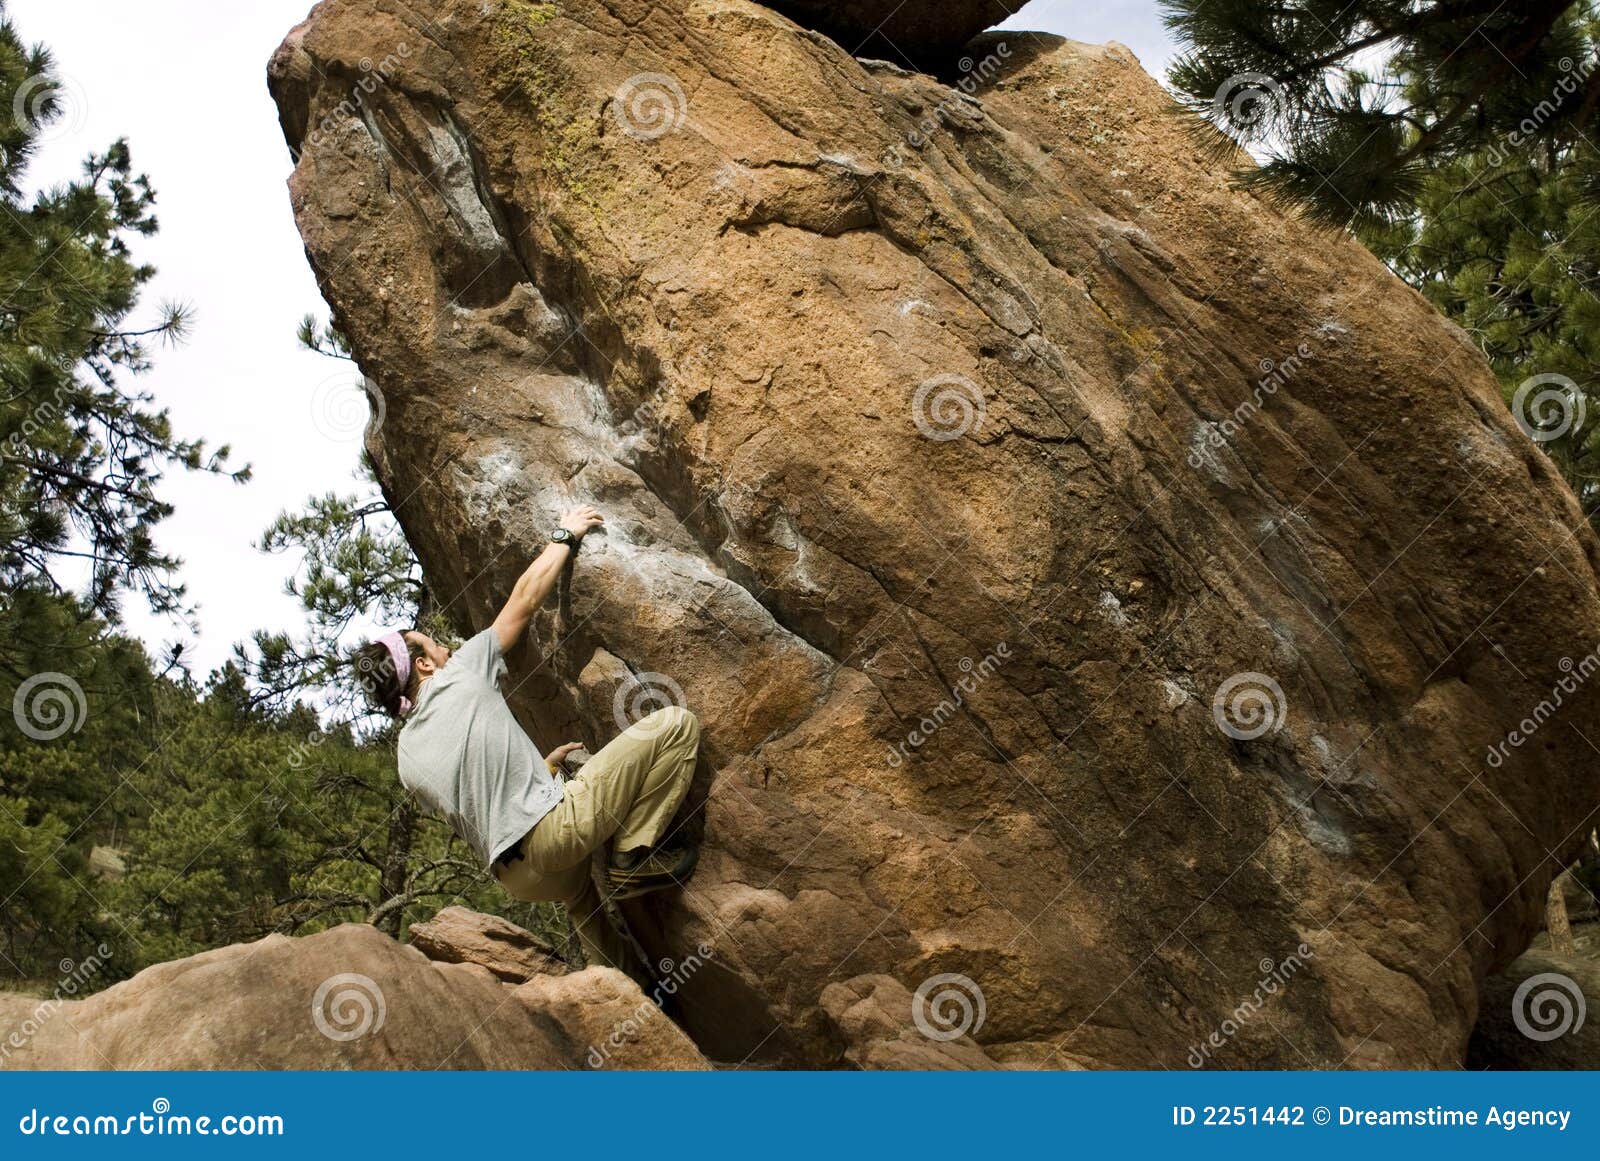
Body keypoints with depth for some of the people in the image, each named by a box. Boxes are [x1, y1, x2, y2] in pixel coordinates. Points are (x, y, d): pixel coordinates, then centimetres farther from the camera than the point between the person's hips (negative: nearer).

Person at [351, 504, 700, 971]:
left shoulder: (408, 759, 16)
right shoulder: (462, 674, -1)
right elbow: (527, 595, 6)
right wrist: (565, 537, 20)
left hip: (514, 876, 8)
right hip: (550, 830, -8)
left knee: (579, 887, 45)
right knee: (675, 723, -7)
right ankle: (635, 855, -4)